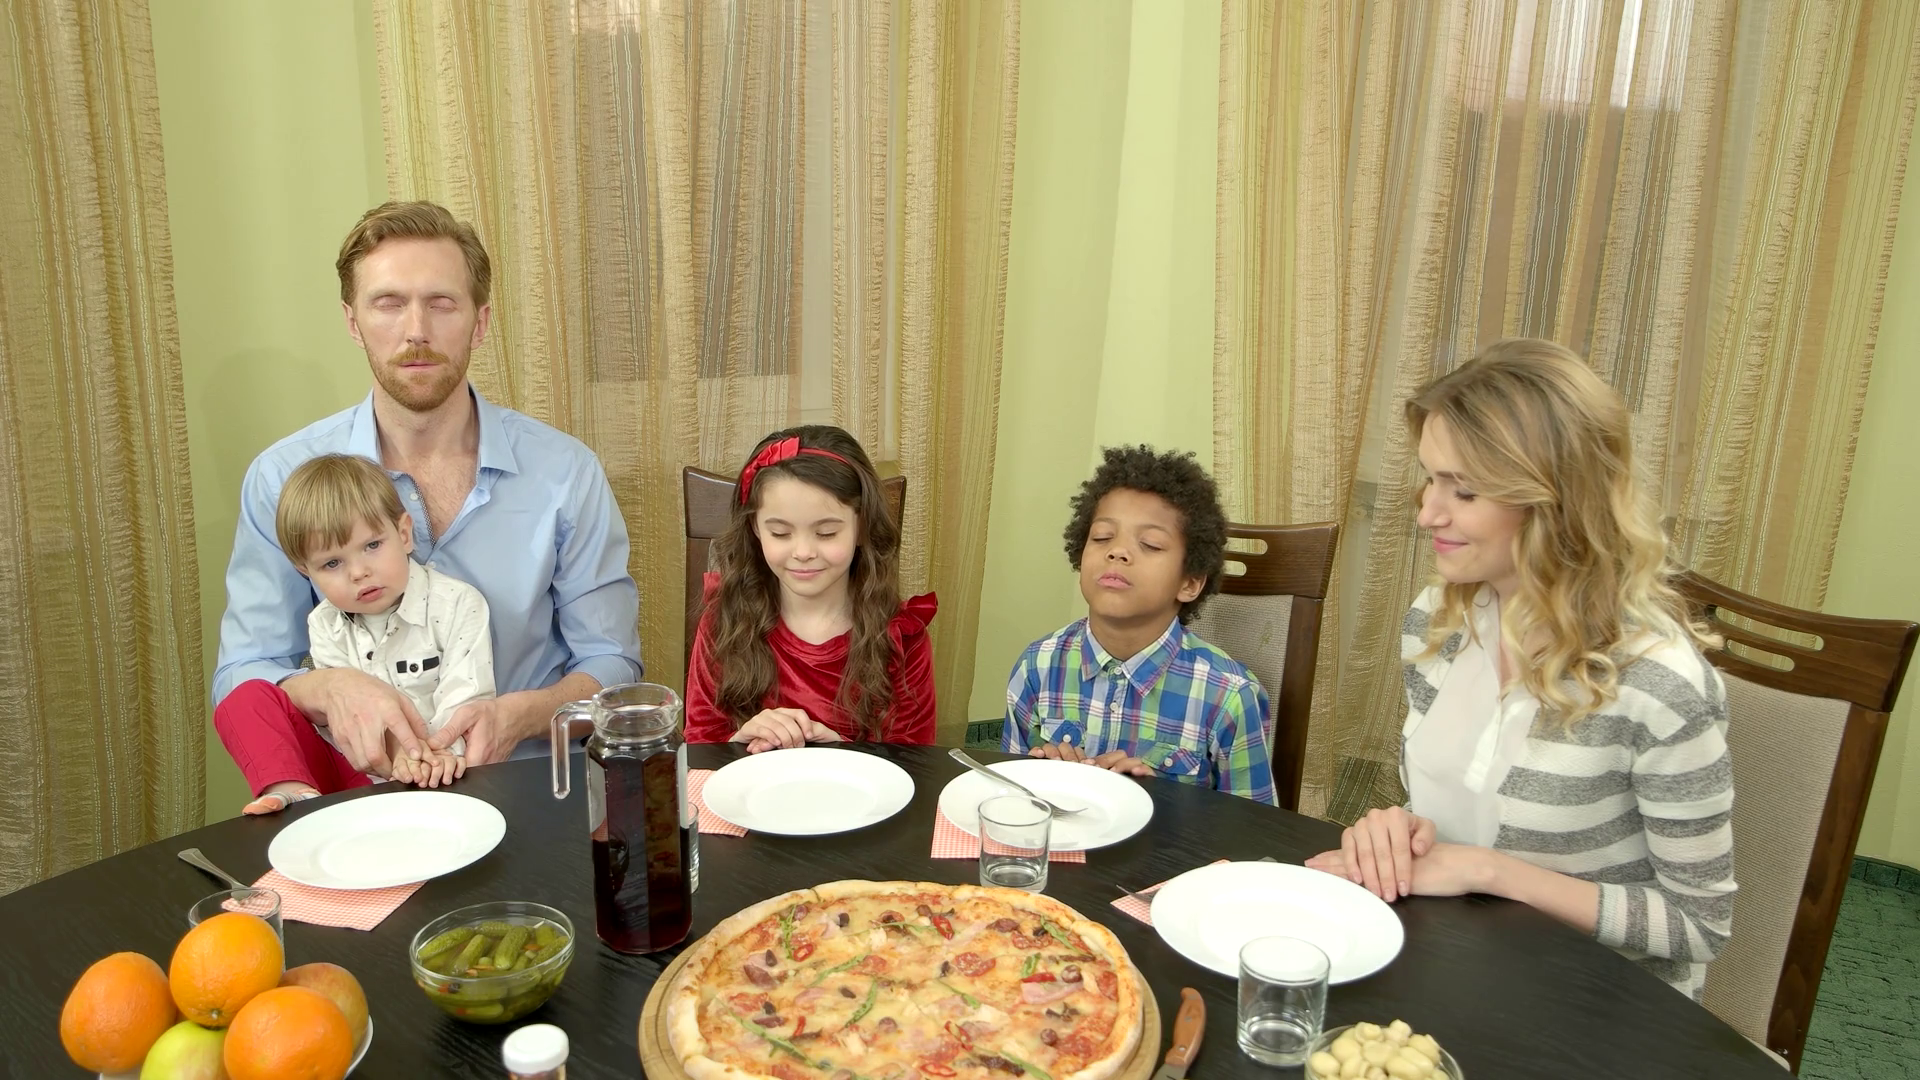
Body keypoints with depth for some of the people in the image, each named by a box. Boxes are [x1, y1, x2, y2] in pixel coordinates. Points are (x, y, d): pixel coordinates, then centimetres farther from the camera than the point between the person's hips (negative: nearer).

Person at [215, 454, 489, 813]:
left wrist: (442, 756, -34)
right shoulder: (325, 625, 4)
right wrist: (397, 756, -29)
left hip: (430, 774, -4)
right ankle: (295, 792, -28)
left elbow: (466, 700, -14)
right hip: (357, 767, 4)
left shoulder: (458, 605, -7)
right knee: (247, 700, -7)